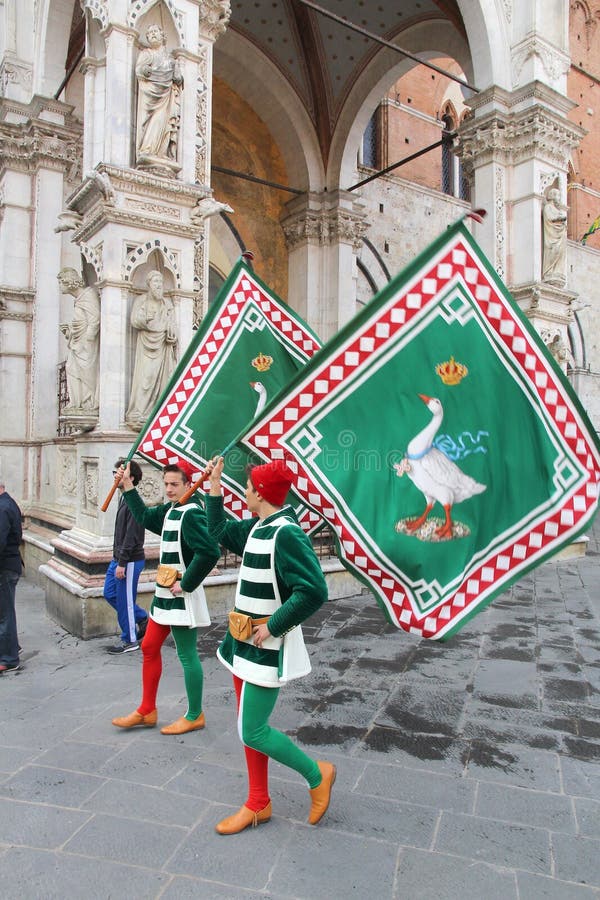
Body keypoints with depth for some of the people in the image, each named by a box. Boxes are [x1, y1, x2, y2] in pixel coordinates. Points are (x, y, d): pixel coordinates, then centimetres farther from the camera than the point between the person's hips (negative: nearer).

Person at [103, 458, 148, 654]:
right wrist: (116, 558, 19)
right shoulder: (124, 498, 11)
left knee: (125, 601, 2)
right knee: (110, 594, 17)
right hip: (118, 559, 10)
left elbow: (132, 536, -23)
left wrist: (122, 563, -21)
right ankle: (142, 618, 28)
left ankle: (130, 641, 18)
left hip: (130, 561, -10)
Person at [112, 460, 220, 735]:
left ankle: (195, 716, 19)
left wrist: (186, 584, -22)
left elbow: (209, 552, -30)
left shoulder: (192, 514, -20)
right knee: (149, 648, 17)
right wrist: (128, 486, 19)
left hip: (182, 597, -10)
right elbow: (145, 516, 25)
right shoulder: (169, 510, 8)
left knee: (187, 655, 2)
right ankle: (146, 711, 31)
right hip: (164, 593, 10)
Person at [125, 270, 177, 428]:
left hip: (163, 344, 3)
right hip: (146, 343, -3)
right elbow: (134, 320, -3)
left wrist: (172, 335, -8)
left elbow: (170, 323, 11)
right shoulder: (140, 300, 8)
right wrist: (145, 318, -20)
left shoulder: (167, 302, 18)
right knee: (145, 376, -12)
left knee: (163, 376, -5)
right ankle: (139, 414, -14)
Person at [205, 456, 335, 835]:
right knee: (250, 727, 17)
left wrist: (274, 626, -22)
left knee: (253, 732, -1)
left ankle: (318, 774, 21)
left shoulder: (286, 534, -23)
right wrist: (215, 487, 18)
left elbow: (314, 590, -30)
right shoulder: (257, 527, 4)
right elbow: (220, 532, 22)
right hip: (246, 643, 9)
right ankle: (258, 804, 35)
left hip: (266, 649, -9)